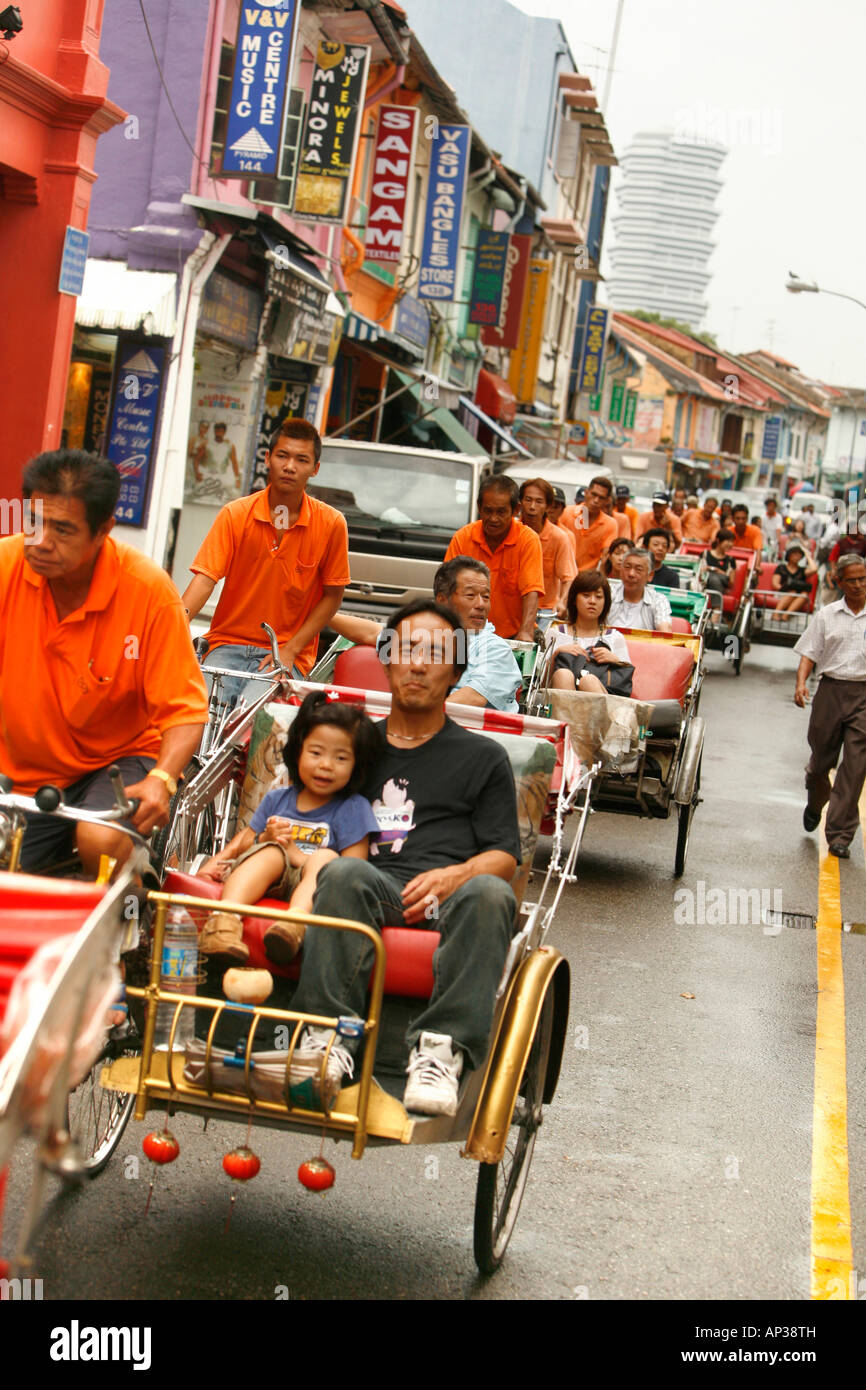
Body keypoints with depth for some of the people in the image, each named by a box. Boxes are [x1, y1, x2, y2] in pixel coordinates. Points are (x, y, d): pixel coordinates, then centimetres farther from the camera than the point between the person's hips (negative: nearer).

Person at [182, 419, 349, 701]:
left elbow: (332, 596, 3)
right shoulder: (235, 514, -2)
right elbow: (205, 578, -9)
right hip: (228, 645, 1)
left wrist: (290, 650, -7)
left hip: (288, 653, -1)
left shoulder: (331, 524, -3)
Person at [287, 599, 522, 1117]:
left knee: (491, 894, -36)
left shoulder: (483, 757, 23)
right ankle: (329, 1035, -42)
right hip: (374, 889, 1)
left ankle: (441, 1049, -45)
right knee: (344, 872, -34)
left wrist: (456, 875, -10)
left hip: (449, 896, -1)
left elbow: (504, 856, 12)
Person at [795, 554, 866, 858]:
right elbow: (809, 653, 6)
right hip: (831, 689, 2)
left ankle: (839, 834, -4)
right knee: (821, 758, 10)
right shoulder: (827, 616, 8)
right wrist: (801, 682, -10)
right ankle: (815, 804, 42)